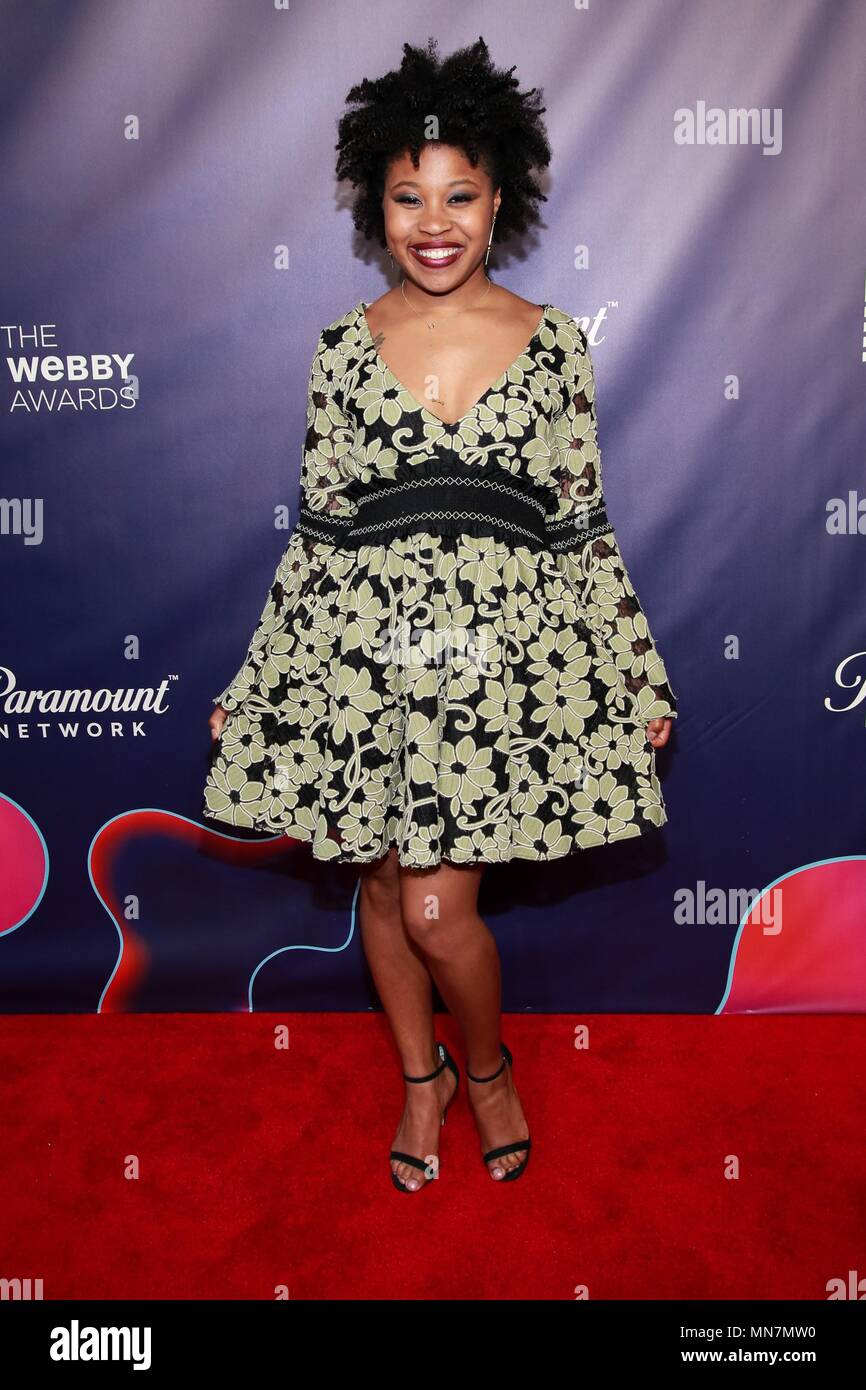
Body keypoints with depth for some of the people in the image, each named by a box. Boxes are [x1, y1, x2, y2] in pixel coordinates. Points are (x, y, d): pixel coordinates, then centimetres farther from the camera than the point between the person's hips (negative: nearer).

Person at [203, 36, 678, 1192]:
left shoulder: (556, 344, 0)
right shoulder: (345, 350, 2)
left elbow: (581, 526, 4)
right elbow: (319, 529, 5)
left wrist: (641, 675, 4)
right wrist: (253, 683, 6)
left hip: (504, 655, -2)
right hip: (366, 653, 2)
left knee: (437, 905, -4)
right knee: (382, 886, 13)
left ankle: (488, 1068, 30)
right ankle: (422, 1075, 41)